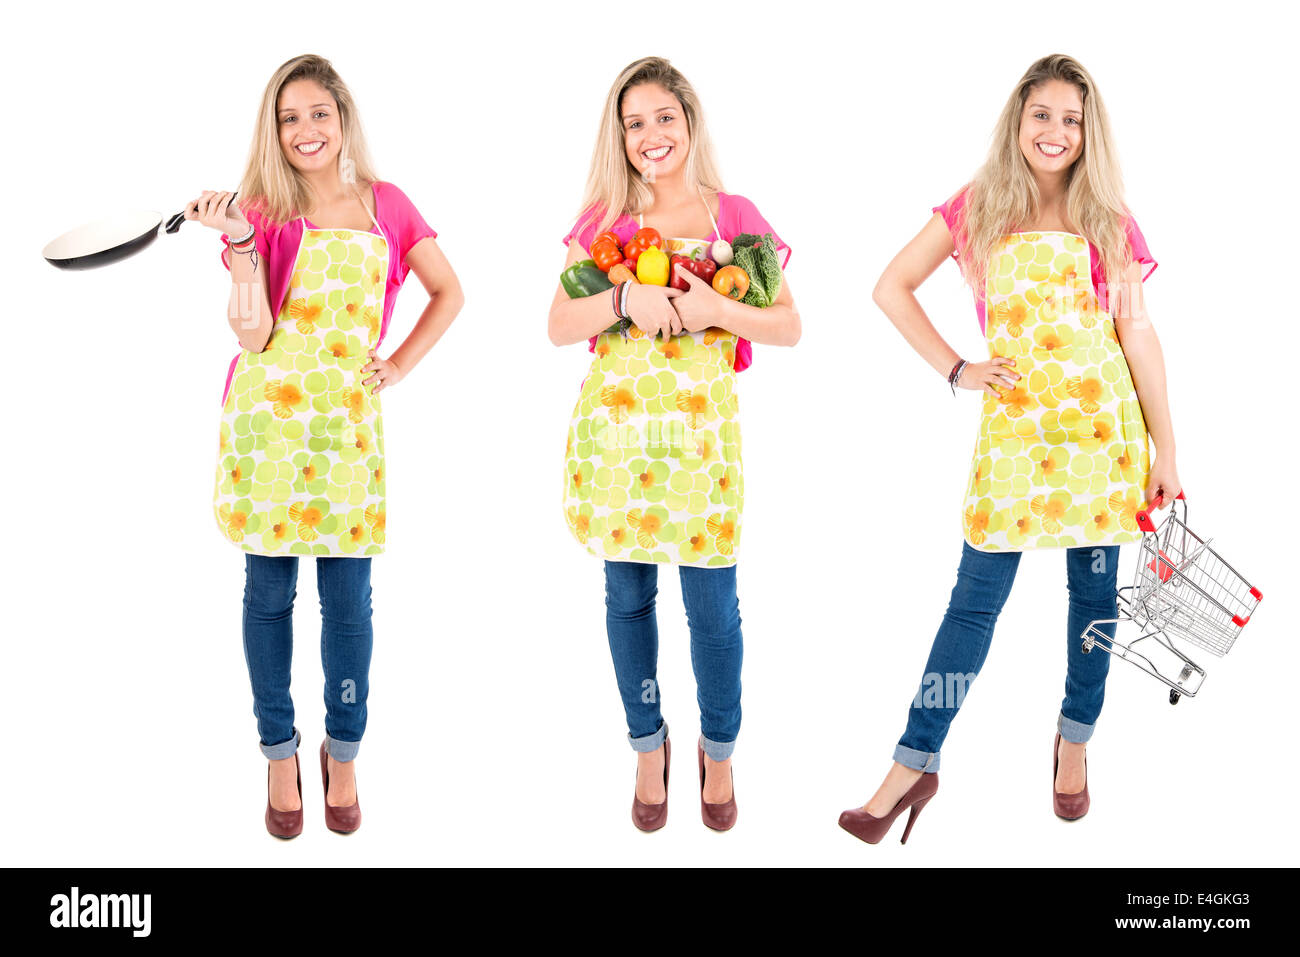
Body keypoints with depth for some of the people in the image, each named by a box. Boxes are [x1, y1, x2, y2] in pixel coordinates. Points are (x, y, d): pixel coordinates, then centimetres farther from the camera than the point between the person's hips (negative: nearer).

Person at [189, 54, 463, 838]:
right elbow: (252, 335, -9)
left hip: (348, 418, 1)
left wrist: (398, 367, 6)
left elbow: (449, 292, 15)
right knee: (270, 591, 5)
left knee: (349, 597, 3)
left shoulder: (385, 206, 7)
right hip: (269, 415, -1)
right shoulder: (262, 211, 1)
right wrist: (241, 245, -19)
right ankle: (280, 754, 20)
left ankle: (343, 753, 20)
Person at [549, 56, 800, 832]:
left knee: (712, 604, 2)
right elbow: (560, 325, 0)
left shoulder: (734, 217, 4)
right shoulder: (605, 220, 7)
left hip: (701, 425, -2)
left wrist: (715, 308, -17)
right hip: (615, 424, 2)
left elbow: (789, 326, 0)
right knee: (628, 596, 10)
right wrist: (625, 298, -17)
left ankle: (719, 752, 23)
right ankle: (649, 747, 28)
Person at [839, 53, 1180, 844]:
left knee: (1095, 591, 9)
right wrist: (956, 370, -1)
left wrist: (1165, 448, 1)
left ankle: (1075, 743, 28)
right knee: (977, 596, -1)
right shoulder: (978, 208, 4)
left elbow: (1138, 335, 4)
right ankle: (915, 765, 5)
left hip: (1102, 423, 1)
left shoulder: (1109, 221, 5)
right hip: (1014, 420, -1)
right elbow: (892, 288, 7)